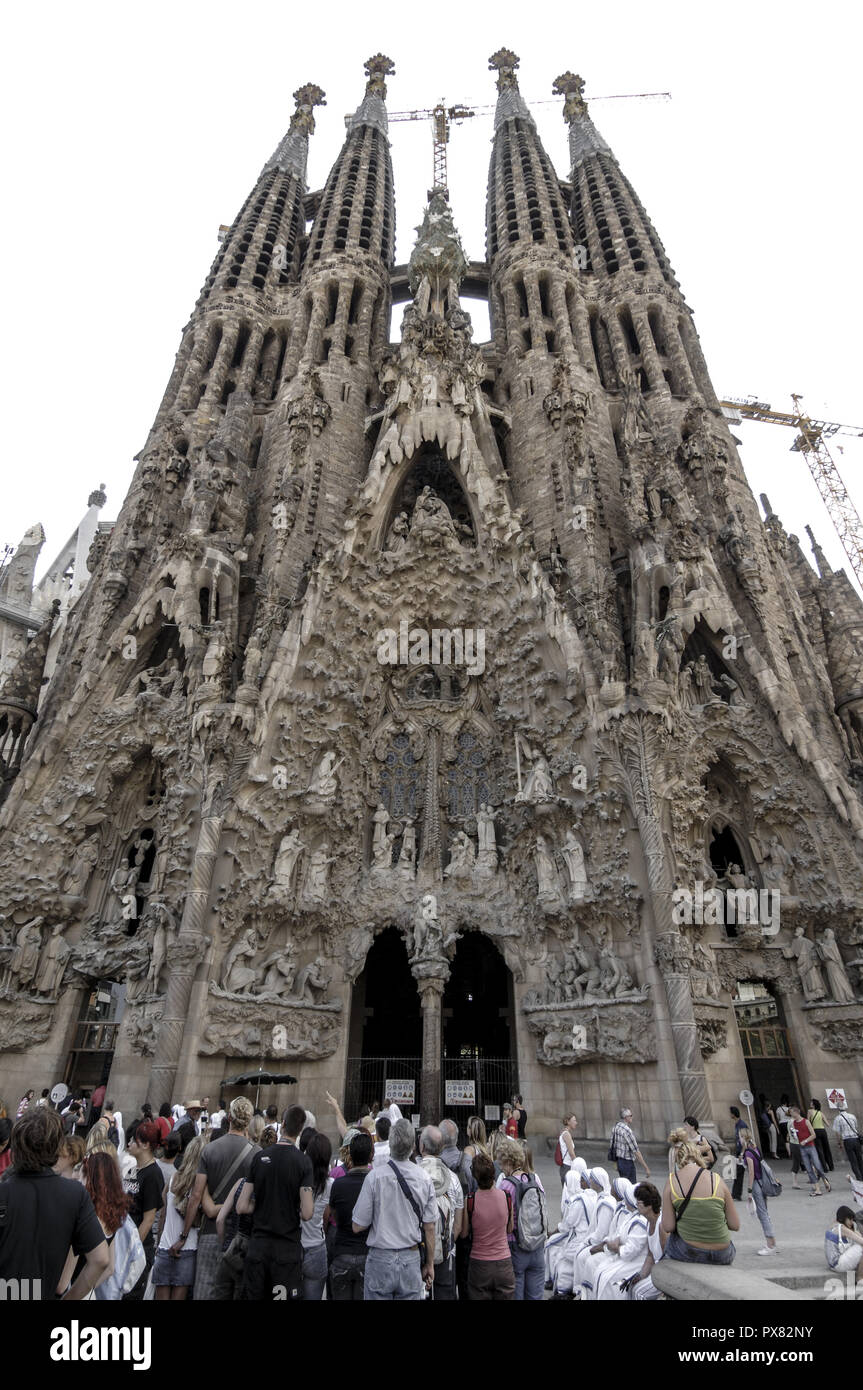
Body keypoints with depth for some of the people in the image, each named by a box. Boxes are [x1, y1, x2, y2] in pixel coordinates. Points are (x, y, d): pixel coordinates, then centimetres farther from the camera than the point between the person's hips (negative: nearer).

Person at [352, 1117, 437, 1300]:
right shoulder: (424, 1178, -8)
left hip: (380, 1259, -2)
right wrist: (430, 1264, 13)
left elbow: (358, 1226, -10)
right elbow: (429, 1226, 1)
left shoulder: (375, 1176, -16)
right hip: (411, 1259, 2)